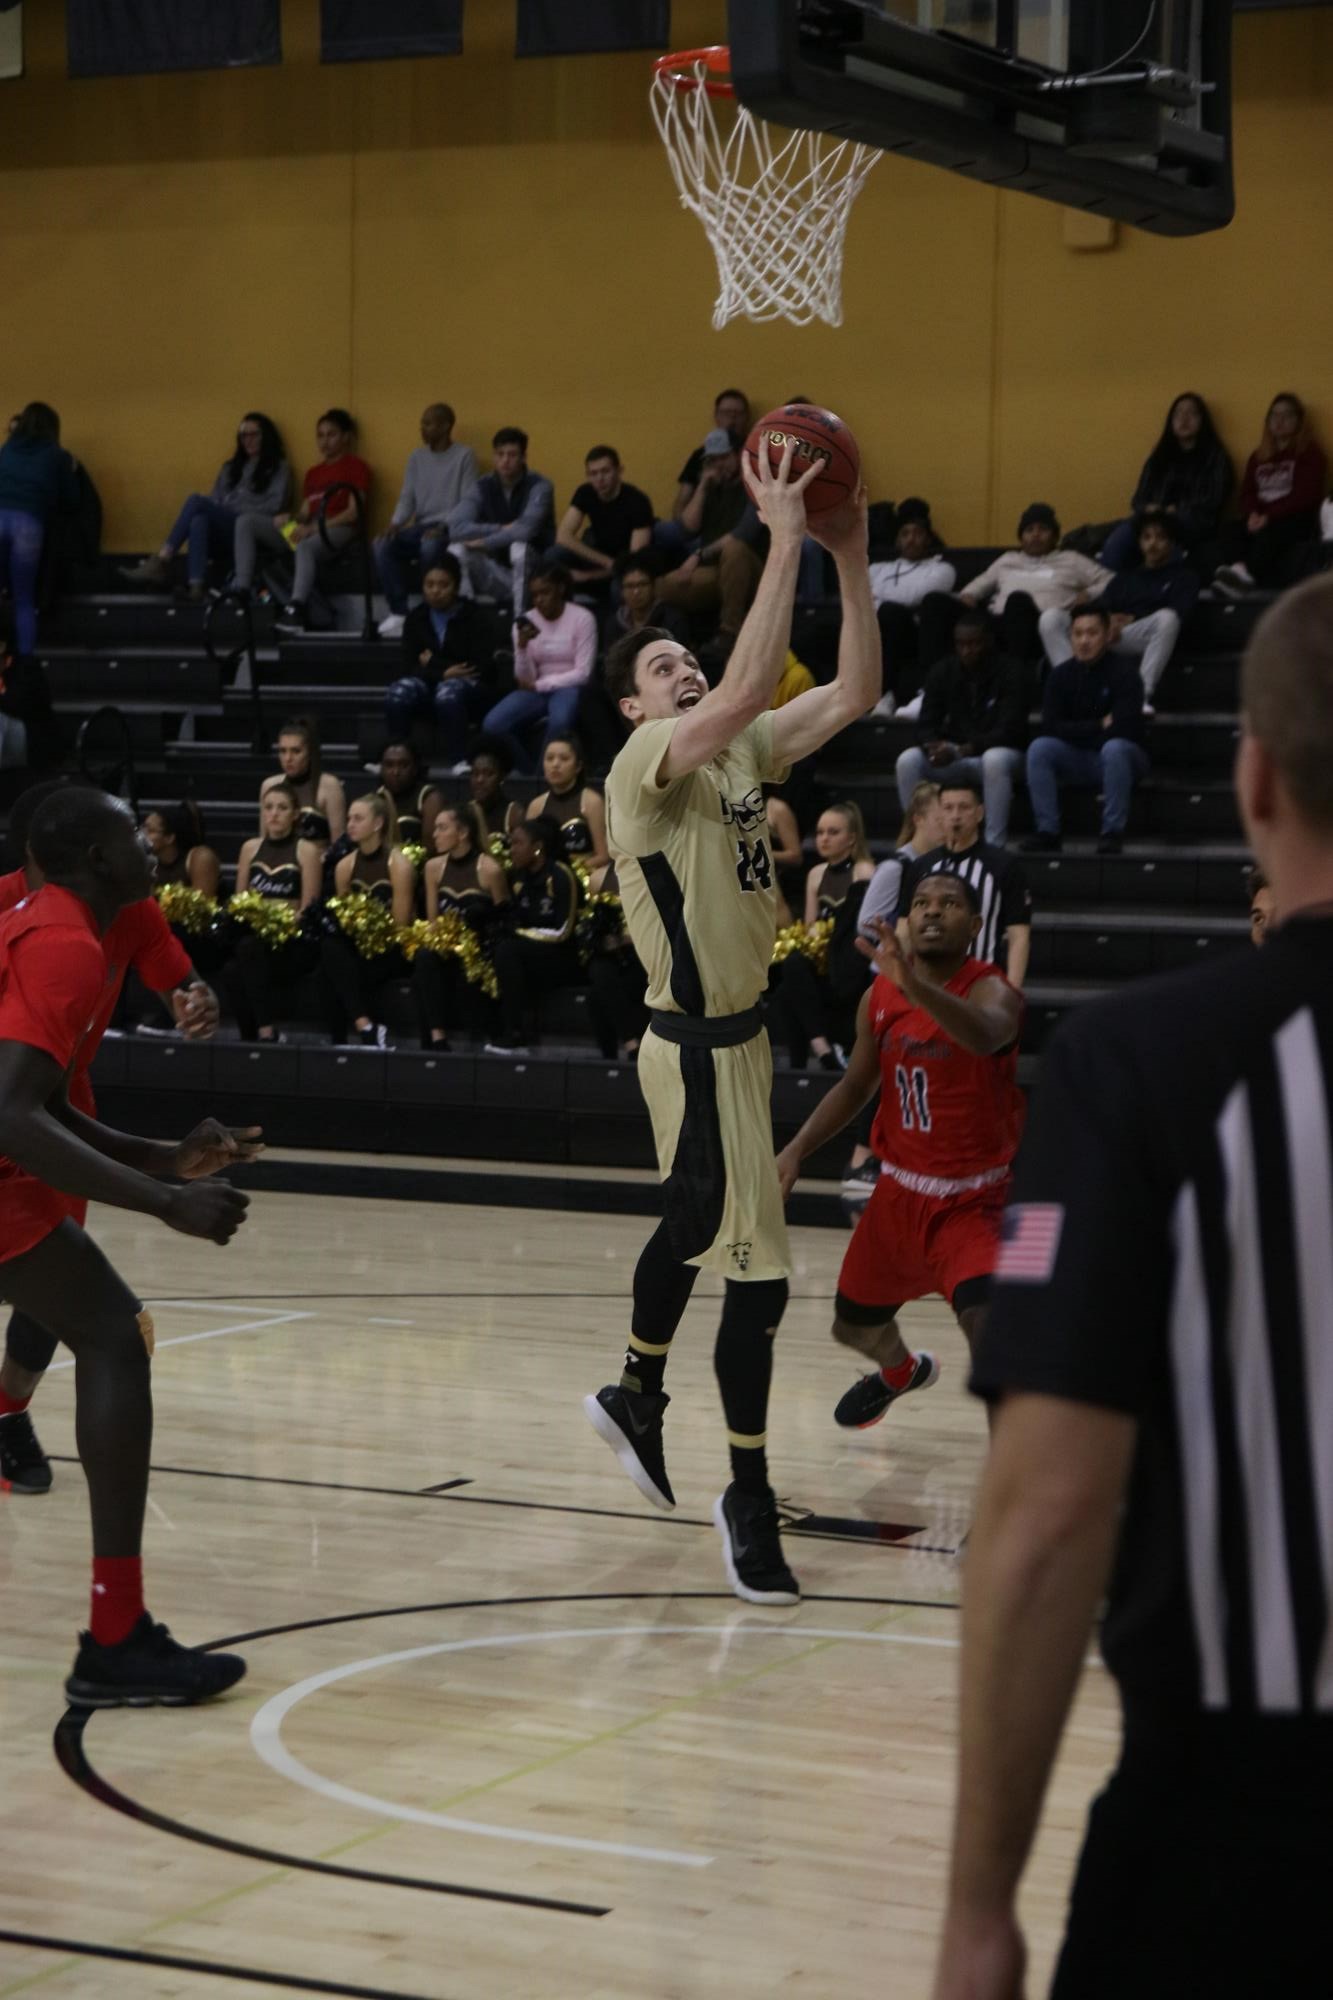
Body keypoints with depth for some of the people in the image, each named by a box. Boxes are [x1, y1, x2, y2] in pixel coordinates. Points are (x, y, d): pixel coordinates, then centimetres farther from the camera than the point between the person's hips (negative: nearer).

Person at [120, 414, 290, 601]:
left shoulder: (279, 468, 13)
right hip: (222, 533, 4)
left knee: (196, 501, -27)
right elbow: (214, 500, 22)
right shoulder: (231, 467, 30)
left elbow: (274, 507, -1)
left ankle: (161, 562, -37)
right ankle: (195, 585, -53)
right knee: (199, 521, -35)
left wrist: (233, 509, -7)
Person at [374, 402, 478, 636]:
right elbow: (407, 498, 12)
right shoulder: (416, 457, 16)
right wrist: (395, 523, -9)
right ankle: (398, 613, -21)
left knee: (430, 546, -38)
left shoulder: (464, 455, -1)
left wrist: (443, 527, -21)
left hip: (449, 529, -5)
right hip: (421, 527, 5)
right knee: (382, 546, -22)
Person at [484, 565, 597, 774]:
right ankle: (528, 771, -1)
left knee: (559, 721, -39)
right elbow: (524, 679, 1)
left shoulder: (582, 618, -6)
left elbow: (583, 673, -8)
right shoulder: (526, 621, 5)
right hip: (536, 690, 4)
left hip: (569, 687, -4)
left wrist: (539, 685, -11)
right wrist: (522, 646, -17)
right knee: (493, 724, -23)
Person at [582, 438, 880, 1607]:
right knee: (758, 1270, -8)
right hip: (701, 1043, -9)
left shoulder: (739, 753, 7)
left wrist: (851, 558, -10)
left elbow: (854, 694, -1)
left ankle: (637, 1400, 47)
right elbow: (750, 686, -34)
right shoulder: (647, 762, -17)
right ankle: (750, 1502, 1)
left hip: (729, 1034, 9)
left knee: (694, 1231, 25)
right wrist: (785, 540, -32)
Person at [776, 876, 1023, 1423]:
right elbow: (856, 1086, 13)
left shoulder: (991, 991, -21)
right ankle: (900, 1372, 58)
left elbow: (986, 1036, -47)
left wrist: (915, 986, -63)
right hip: (900, 1190, 6)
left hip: (973, 1199, -6)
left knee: (986, 1321, -30)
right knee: (854, 1325, 21)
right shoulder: (880, 996, -2)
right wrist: (796, 1150, 0)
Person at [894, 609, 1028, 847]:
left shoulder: (1011, 672, -12)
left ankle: (994, 844, -33)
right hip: (952, 754, 4)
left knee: (995, 761, -40)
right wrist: (935, 746, -28)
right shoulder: (942, 671, 0)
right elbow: (926, 726, -2)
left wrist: (960, 751, -31)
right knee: (908, 761, -24)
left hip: (997, 750, -4)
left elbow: (1009, 730, -19)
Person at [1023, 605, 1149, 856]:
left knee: (1113, 748, -37)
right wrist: (1099, 725, -15)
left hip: (1120, 758, -3)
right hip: (1077, 760, 4)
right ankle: (1048, 832, -23)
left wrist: (1080, 732, -10)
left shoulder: (1124, 674, -11)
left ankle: (1113, 833, -29)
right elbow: (1051, 727, -9)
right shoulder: (1061, 675, 0)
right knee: (1039, 747, -23)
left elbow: (1123, 729, -21)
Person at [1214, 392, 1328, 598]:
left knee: (1268, 534, -39)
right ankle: (1239, 569, -56)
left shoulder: (1310, 453, 4)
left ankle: (1245, 577, -64)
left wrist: (1269, 516, -19)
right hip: (1262, 520, 6)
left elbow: (1306, 496, -8)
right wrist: (1252, 515, -12)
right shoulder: (1258, 456, 22)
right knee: (1233, 531, -28)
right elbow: (1247, 493, 13)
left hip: (1297, 520, -6)